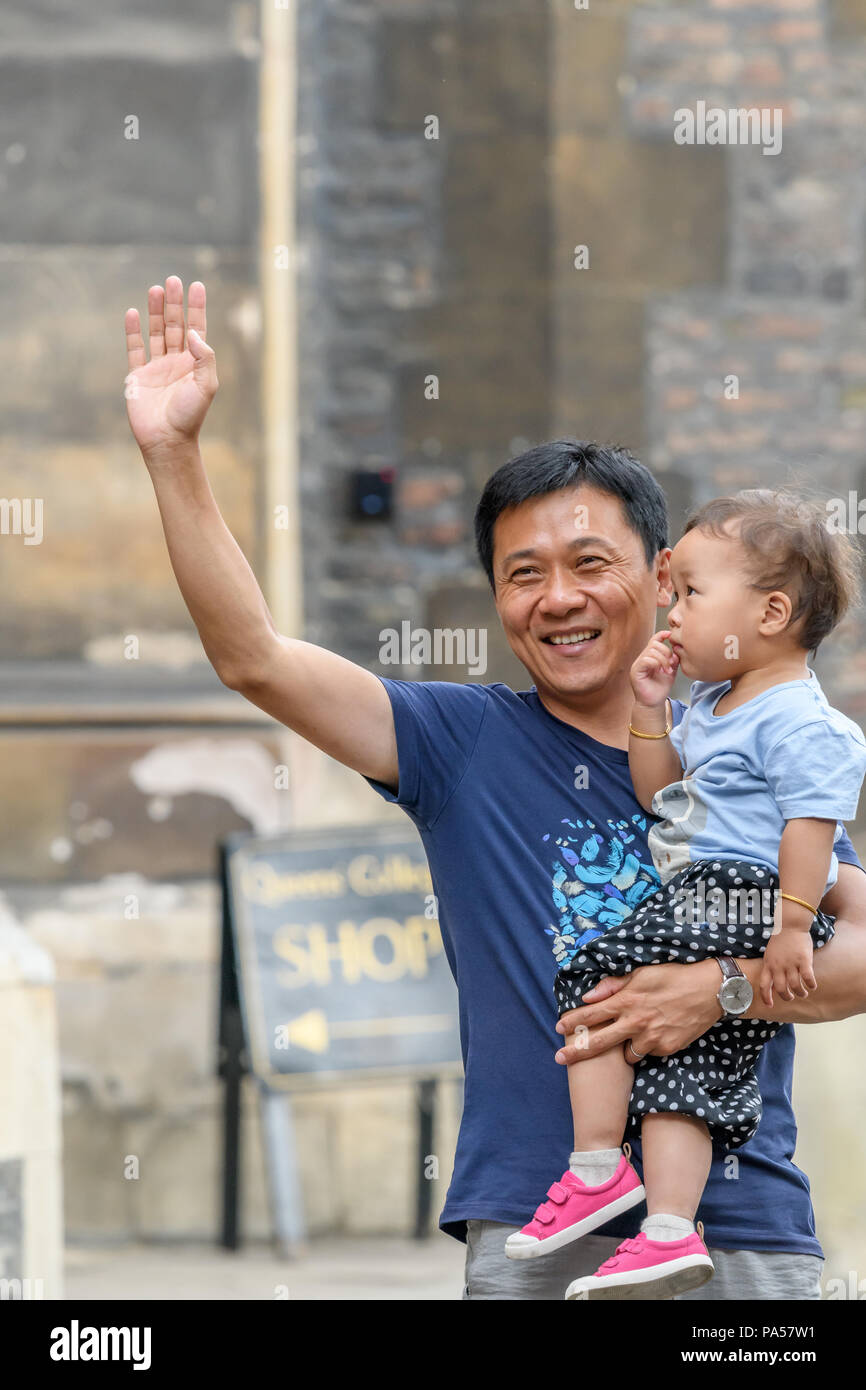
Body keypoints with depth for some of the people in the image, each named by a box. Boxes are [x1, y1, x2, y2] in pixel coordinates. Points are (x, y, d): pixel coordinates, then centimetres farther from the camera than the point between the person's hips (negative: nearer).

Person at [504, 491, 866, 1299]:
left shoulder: (795, 722, -14)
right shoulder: (715, 703, 17)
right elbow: (660, 796, 24)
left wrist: (792, 928, -26)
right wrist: (651, 711, 11)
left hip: (742, 905, -10)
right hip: (700, 903, 10)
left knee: (593, 980, -13)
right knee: (688, 1064, 5)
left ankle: (597, 1168, -10)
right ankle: (668, 1230, 0)